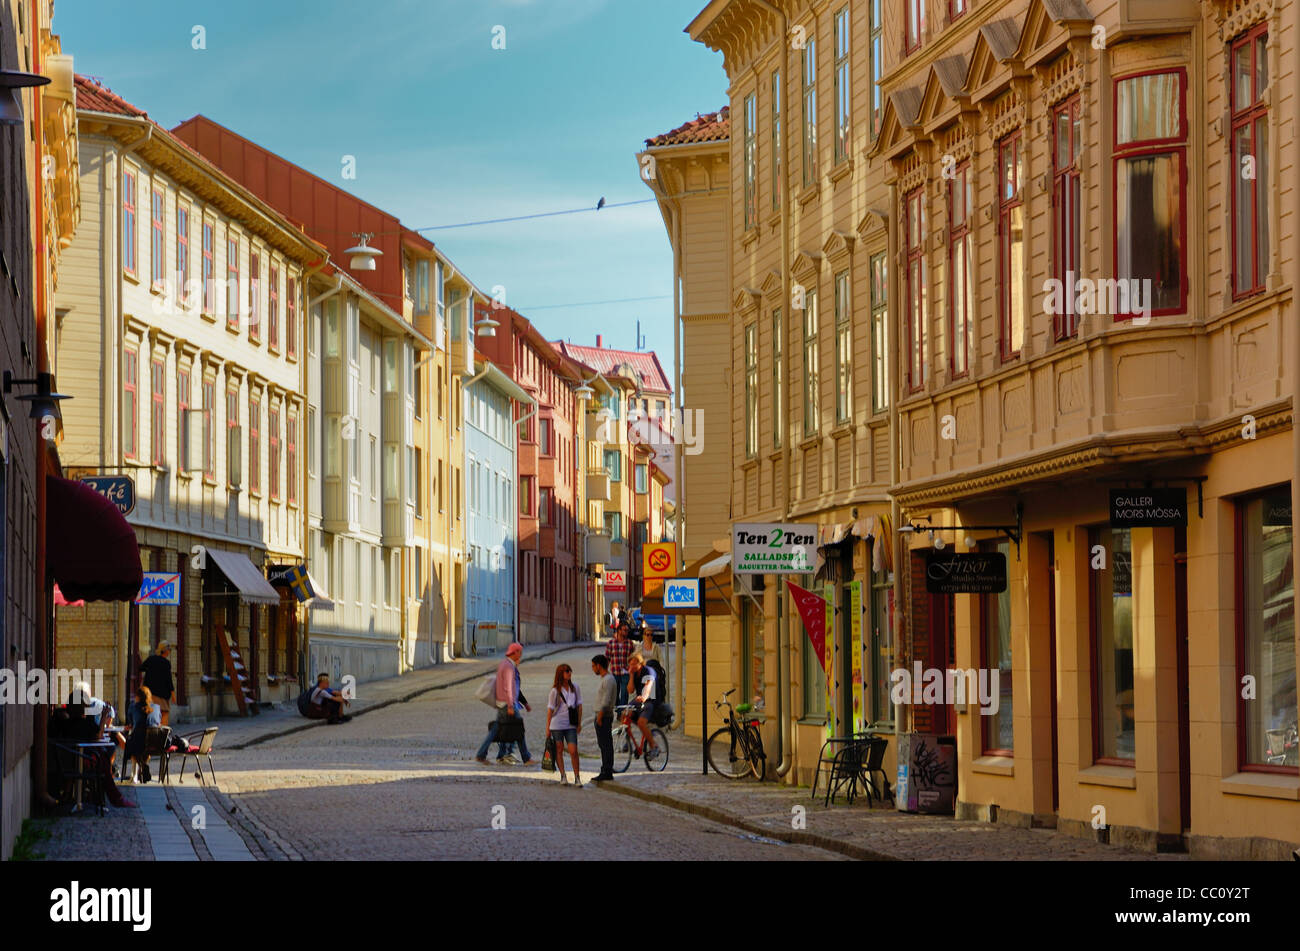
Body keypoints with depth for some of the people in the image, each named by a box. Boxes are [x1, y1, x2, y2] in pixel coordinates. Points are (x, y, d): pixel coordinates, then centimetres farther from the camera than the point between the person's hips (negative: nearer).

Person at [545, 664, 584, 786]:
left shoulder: (574, 687, 6)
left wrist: (579, 723, 7)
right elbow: (550, 709, -1)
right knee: (559, 750, 3)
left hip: (571, 724, 2)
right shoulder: (555, 690, -3)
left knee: (573, 751, -7)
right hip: (557, 724, -1)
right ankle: (563, 776, 11)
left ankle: (577, 777, 1)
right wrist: (547, 727, -2)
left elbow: (579, 705, 11)